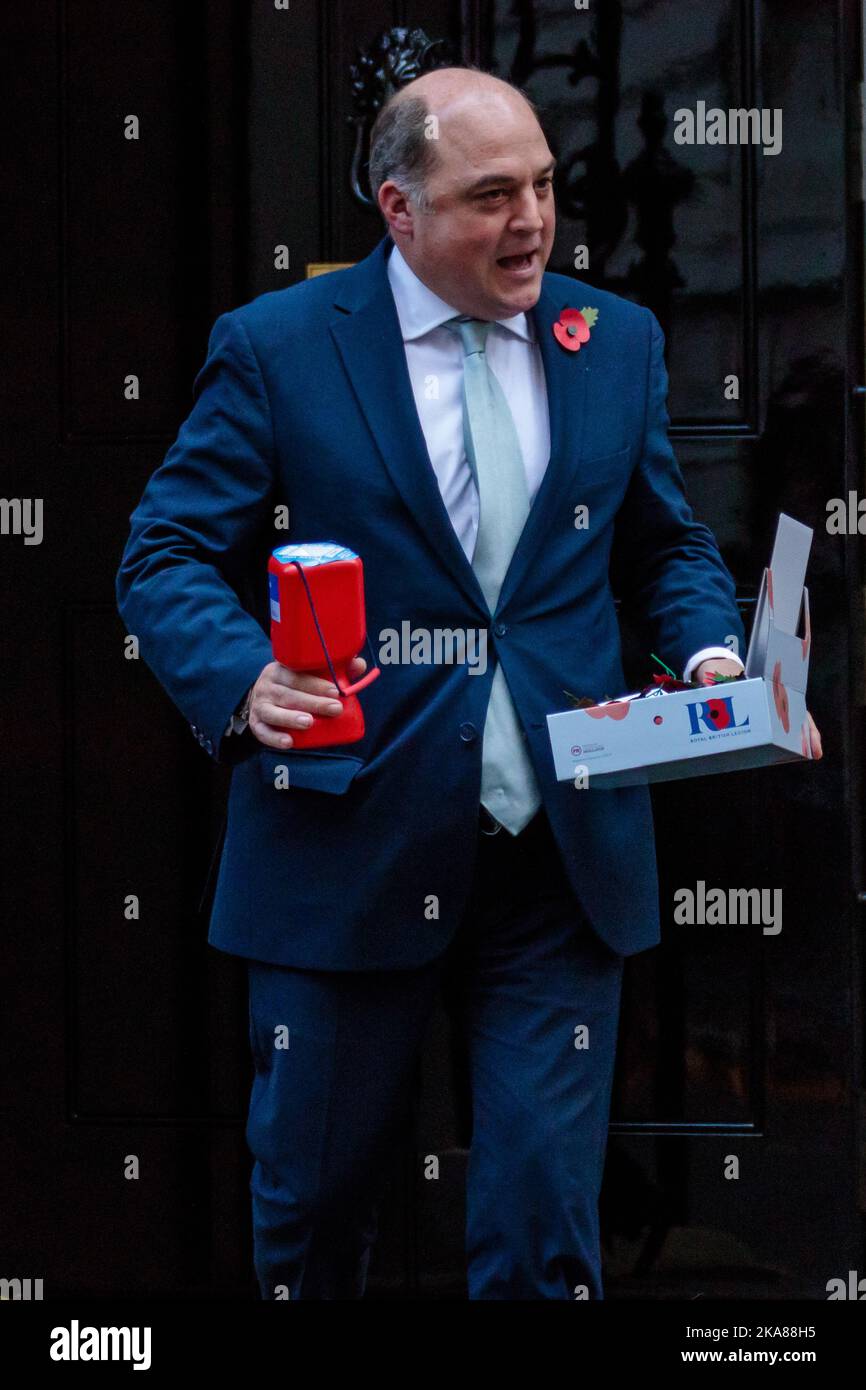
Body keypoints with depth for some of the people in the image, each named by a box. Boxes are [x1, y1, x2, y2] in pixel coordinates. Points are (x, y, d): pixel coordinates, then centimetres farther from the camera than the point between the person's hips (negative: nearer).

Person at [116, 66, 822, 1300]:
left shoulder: (618, 342, 8)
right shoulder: (275, 349, -3)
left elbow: (667, 547, 17)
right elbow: (166, 558, -3)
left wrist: (709, 655, -5)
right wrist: (244, 680, -23)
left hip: (562, 860, 2)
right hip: (347, 846, -2)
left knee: (545, 1231, 0)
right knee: (313, 1204, 13)